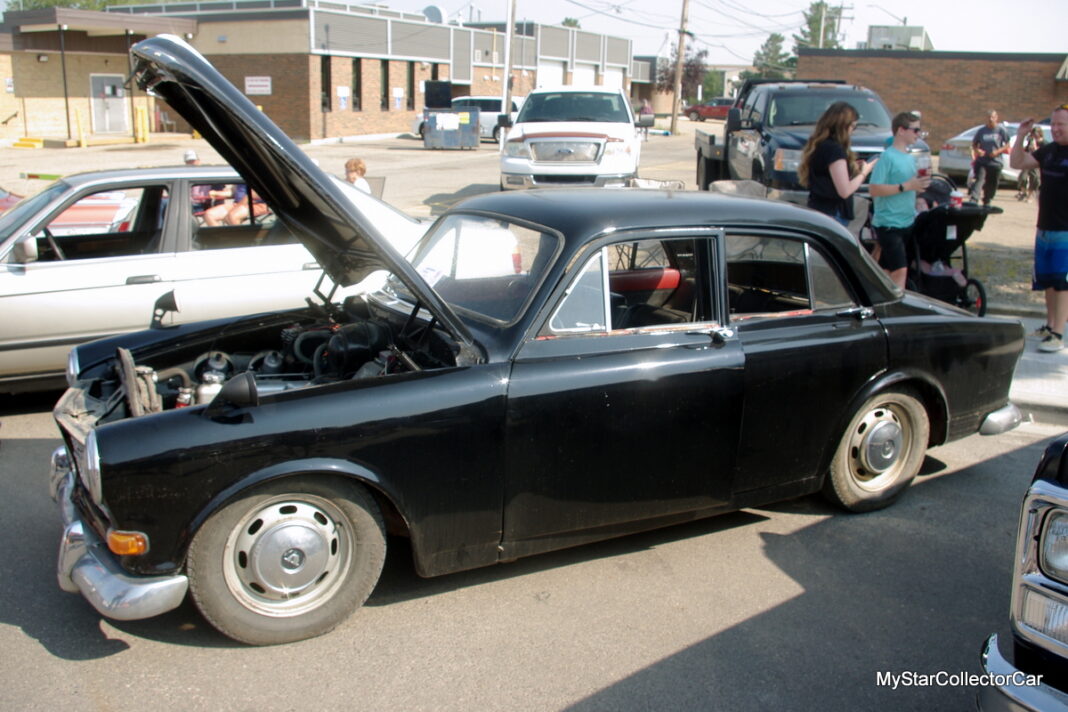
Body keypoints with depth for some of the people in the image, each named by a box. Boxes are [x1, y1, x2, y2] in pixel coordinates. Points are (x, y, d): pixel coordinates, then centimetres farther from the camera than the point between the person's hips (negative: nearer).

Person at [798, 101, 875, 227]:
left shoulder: (818, 145, 11)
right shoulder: (834, 149, -15)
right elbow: (845, 191, -17)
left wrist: (852, 168, 13)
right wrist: (864, 172, -3)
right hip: (832, 213, -9)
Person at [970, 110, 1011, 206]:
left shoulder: (1001, 130, 0)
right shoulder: (981, 131, 5)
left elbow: (1007, 146, 3)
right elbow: (974, 144, 13)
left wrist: (998, 151, -13)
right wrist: (977, 150, -8)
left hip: (995, 162, 0)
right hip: (982, 161, 0)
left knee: (992, 185, 9)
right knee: (979, 180, -18)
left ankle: (987, 203, 26)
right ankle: (973, 200, -30)